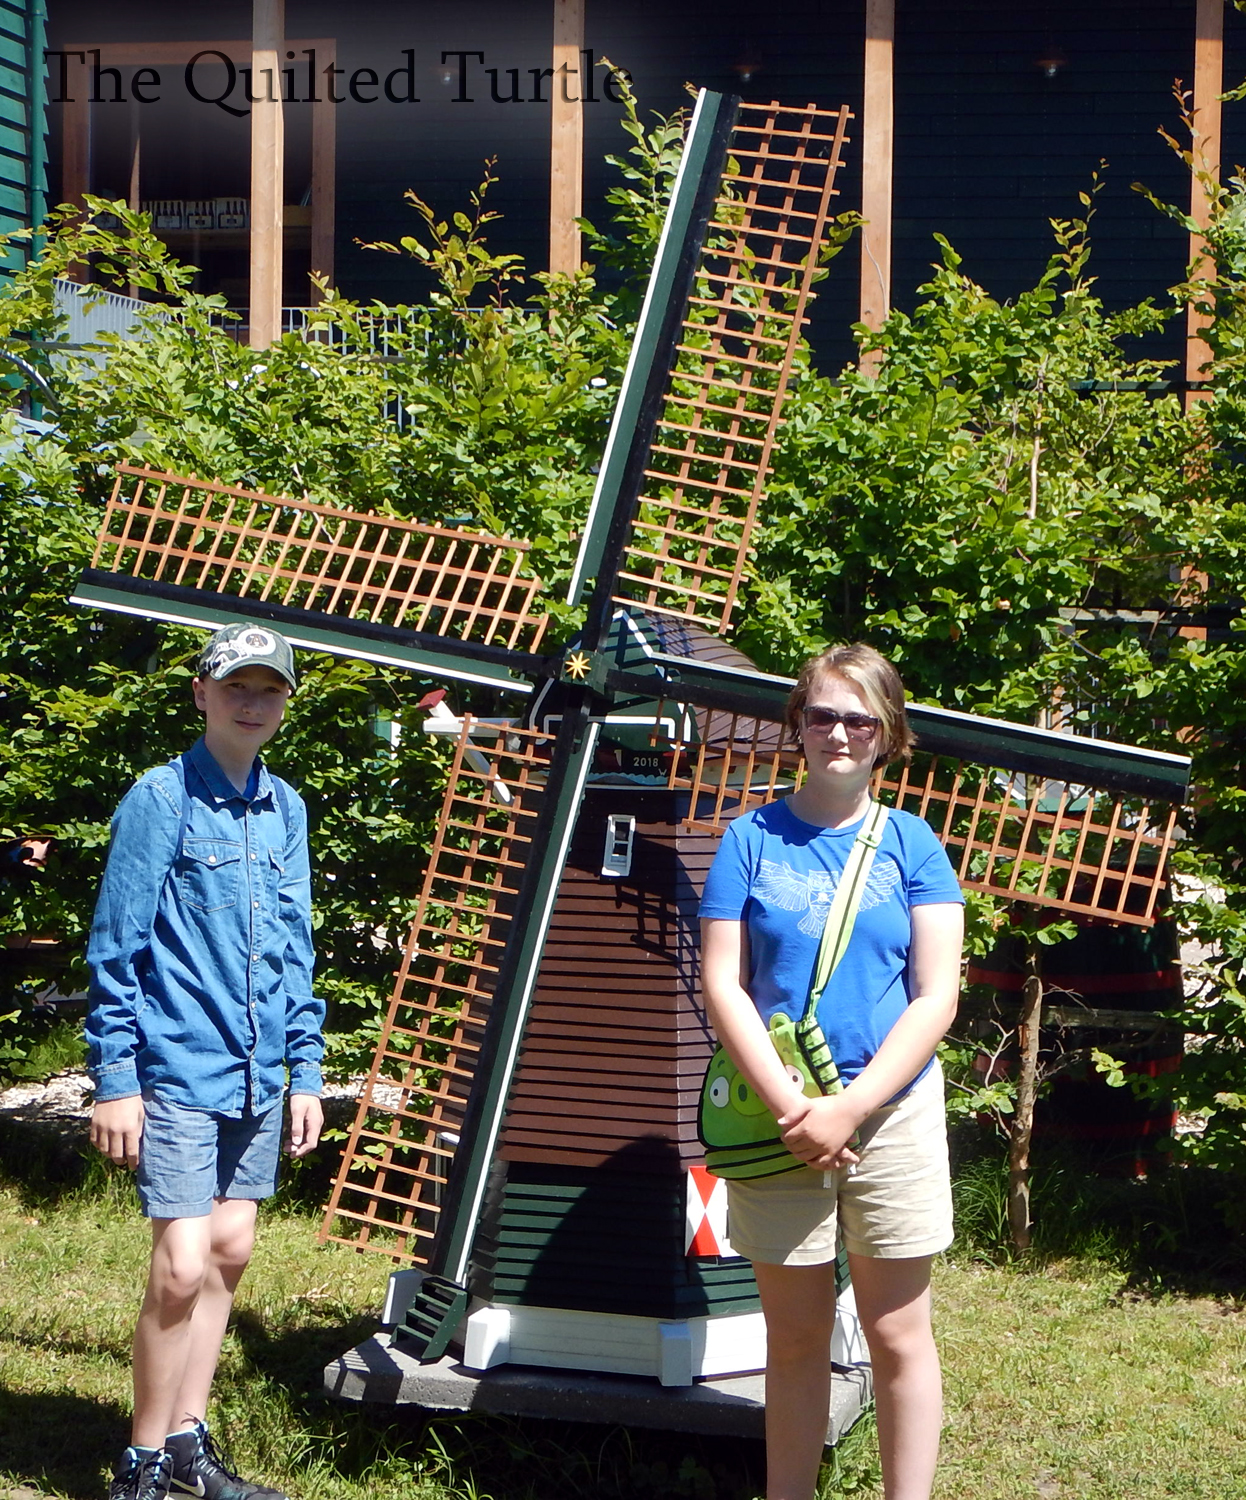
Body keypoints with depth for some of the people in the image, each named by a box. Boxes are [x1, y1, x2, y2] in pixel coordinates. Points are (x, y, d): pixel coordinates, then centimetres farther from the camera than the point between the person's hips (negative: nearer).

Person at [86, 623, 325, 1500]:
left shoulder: (285, 809, 11)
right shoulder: (162, 799, -8)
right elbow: (116, 948, -8)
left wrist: (306, 1072, 12)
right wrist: (116, 1080, -11)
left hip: (258, 1078, 7)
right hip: (179, 1074, -7)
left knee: (230, 1253, 12)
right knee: (182, 1267, -9)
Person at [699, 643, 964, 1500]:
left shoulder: (911, 845, 2)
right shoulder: (754, 839, 3)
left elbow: (937, 997, -4)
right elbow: (724, 986, -2)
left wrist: (849, 1108, -13)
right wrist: (790, 1107, -12)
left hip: (892, 1115, 0)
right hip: (778, 1118, 1)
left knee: (898, 1335, 4)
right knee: (795, 1339, 10)